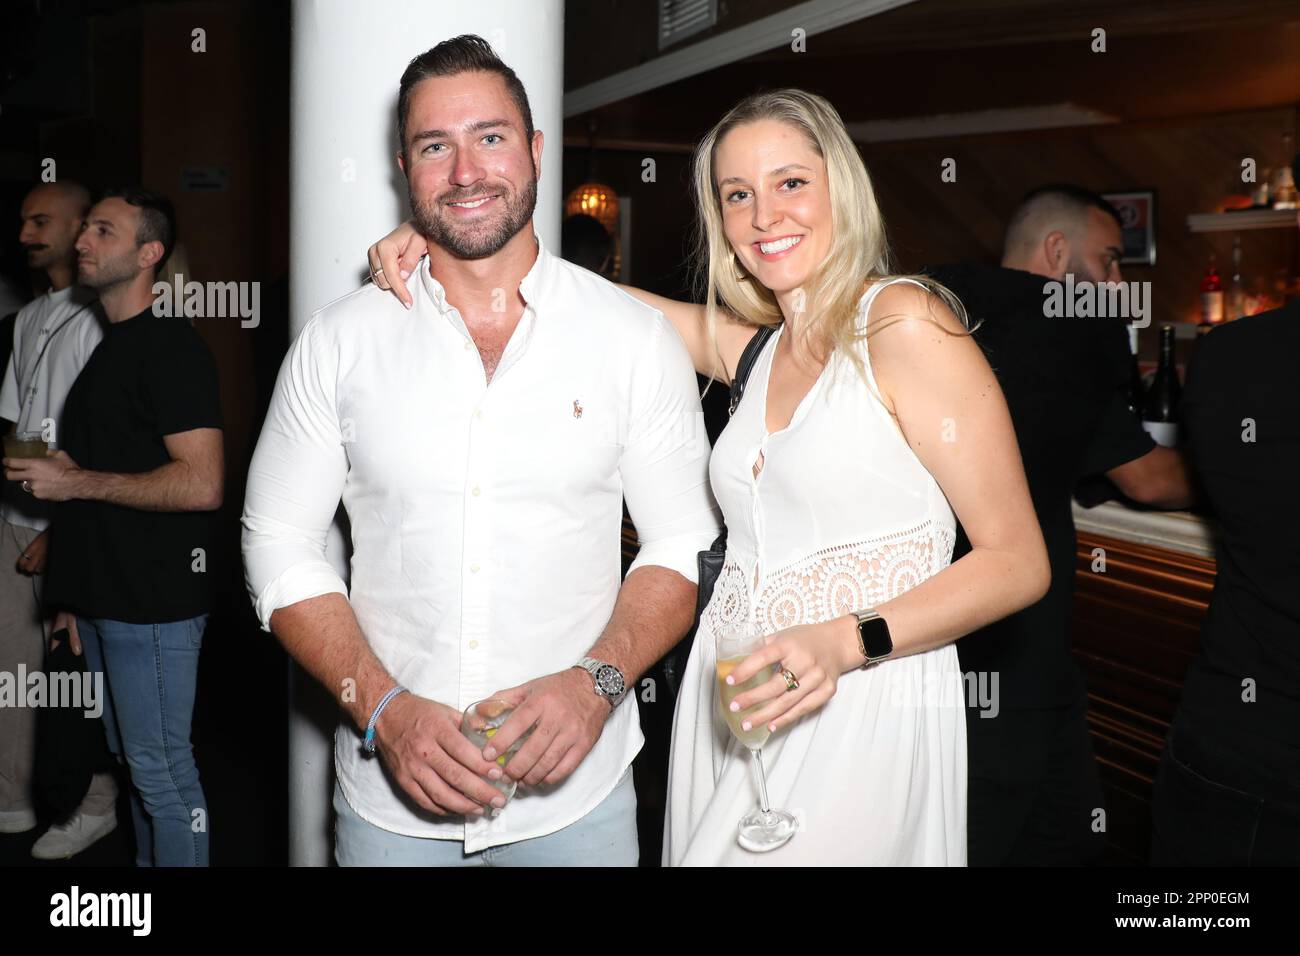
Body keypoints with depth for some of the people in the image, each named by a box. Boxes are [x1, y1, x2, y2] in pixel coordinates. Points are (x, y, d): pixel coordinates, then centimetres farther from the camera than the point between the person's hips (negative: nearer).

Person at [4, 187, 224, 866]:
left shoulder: (170, 347, -12)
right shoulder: (107, 347, 16)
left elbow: (201, 485, -23)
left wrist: (76, 482, -15)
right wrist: (72, 596, 17)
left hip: (154, 605, -9)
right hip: (104, 600, 9)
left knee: (160, 767, -1)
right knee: (131, 759, 18)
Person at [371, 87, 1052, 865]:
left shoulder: (904, 323, -9)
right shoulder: (756, 346, 11)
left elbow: (1018, 562, -11)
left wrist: (845, 643, -23)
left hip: (858, 712, -6)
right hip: (733, 708, 6)